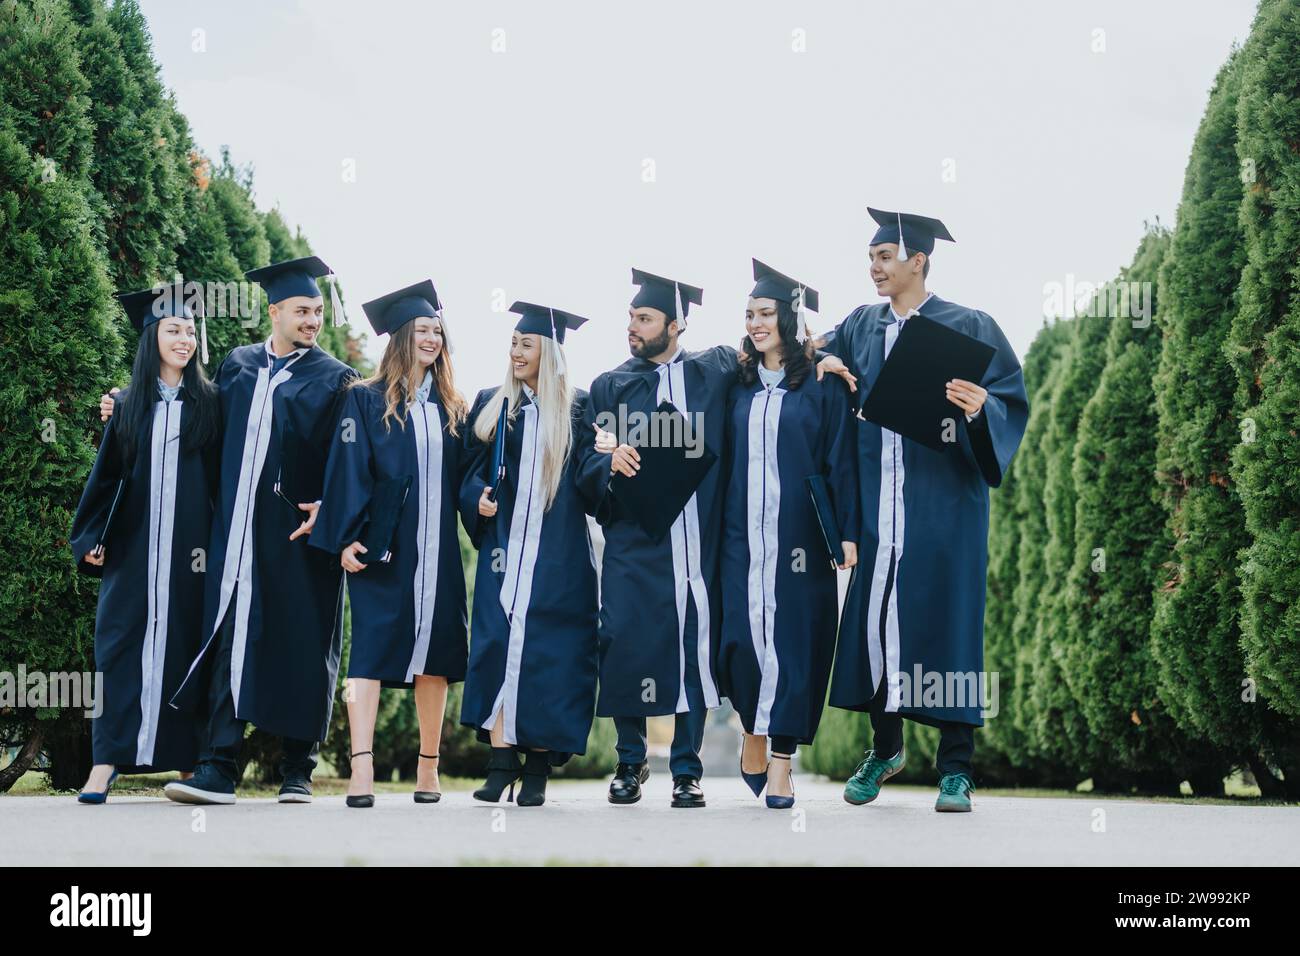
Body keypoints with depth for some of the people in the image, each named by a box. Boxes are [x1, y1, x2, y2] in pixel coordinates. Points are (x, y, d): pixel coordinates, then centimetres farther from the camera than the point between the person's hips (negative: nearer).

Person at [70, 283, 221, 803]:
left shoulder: (209, 403, 7)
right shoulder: (129, 405, 11)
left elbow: (227, 475, 6)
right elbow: (106, 475, 11)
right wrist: (92, 537, 3)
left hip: (190, 544, -1)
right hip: (134, 541, 1)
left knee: (183, 644, -1)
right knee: (121, 641, -5)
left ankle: (188, 762, 4)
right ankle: (107, 760, -7)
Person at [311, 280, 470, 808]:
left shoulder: (451, 408, 16)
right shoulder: (366, 400, 2)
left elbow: (464, 476, 18)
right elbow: (349, 470, -5)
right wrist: (347, 538, -14)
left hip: (438, 547, 4)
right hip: (382, 543, -4)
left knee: (435, 653, 5)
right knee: (372, 647, -10)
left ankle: (428, 766, 14)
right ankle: (362, 768, -14)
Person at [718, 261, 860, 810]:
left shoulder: (822, 386, 0)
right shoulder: (739, 386, 12)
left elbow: (841, 461, -2)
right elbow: (725, 461, 13)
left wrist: (848, 533, -8)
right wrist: (714, 531, 7)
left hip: (799, 536, -3)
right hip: (742, 535, 3)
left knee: (793, 638, -3)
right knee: (741, 637, -2)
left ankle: (781, 759, 3)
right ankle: (753, 729, 23)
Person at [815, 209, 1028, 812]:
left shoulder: (967, 327, -1)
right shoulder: (860, 328, 12)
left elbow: (1013, 402, -5)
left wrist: (981, 409, -27)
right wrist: (822, 367, -1)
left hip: (942, 502, -4)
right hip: (876, 505, 4)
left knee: (945, 621, -3)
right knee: (873, 617, 4)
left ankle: (955, 768, 5)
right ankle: (884, 748, 23)